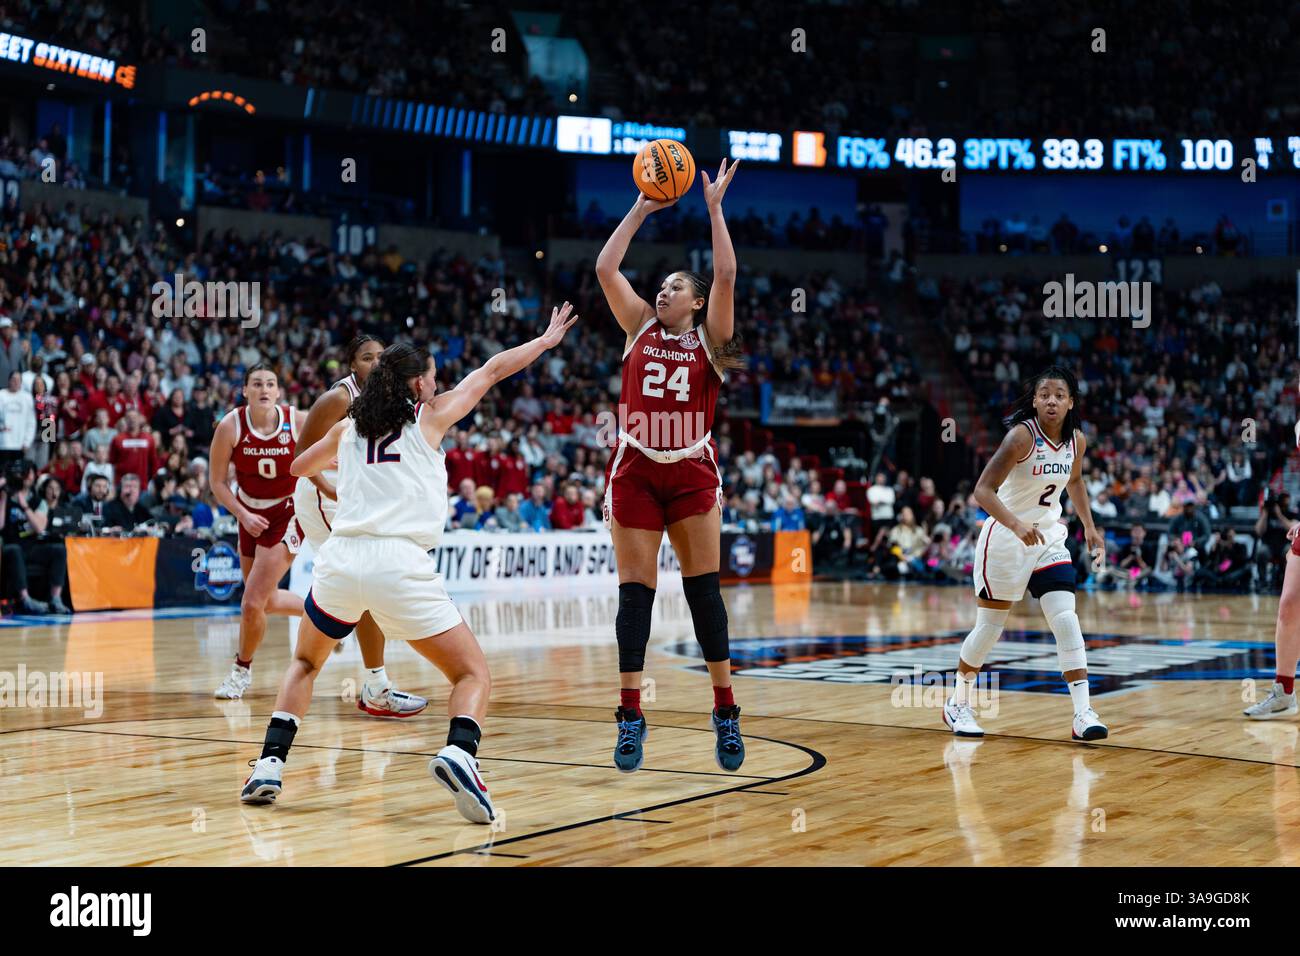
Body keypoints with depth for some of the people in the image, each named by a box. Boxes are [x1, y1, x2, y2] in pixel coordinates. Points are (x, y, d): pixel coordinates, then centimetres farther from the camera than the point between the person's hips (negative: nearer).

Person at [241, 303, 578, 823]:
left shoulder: (348, 428, 20)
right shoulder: (430, 416, 12)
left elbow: (299, 467, 39)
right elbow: (492, 370, 26)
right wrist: (547, 338, 38)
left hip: (341, 560, 4)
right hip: (401, 566, -4)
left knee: (305, 662, 29)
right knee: (474, 673, 8)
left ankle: (270, 764, 11)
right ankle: (458, 752, -23)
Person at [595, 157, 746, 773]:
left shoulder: (709, 337, 6)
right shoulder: (640, 328, 11)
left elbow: (726, 275, -8)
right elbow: (605, 268, 2)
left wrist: (714, 207, -4)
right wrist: (642, 208, 3)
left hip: (692, 473, -1)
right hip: (635, 471, 1)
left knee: (703, 587, -1)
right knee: (635, 589, -3)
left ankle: (725, 710, 6)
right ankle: (630, 714, -2)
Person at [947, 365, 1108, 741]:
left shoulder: (1076, 440, -2)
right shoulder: (1022, 435, -21)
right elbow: (983, 490, -27)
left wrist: (1089, 526, 13)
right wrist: (1016, 525, -41)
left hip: (1049, 537, 5)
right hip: (1005, 537, -5)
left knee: (1066, 619, -10)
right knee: (990, 627, 5)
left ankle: (1083, 714, -11)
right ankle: (958, 703, 26)